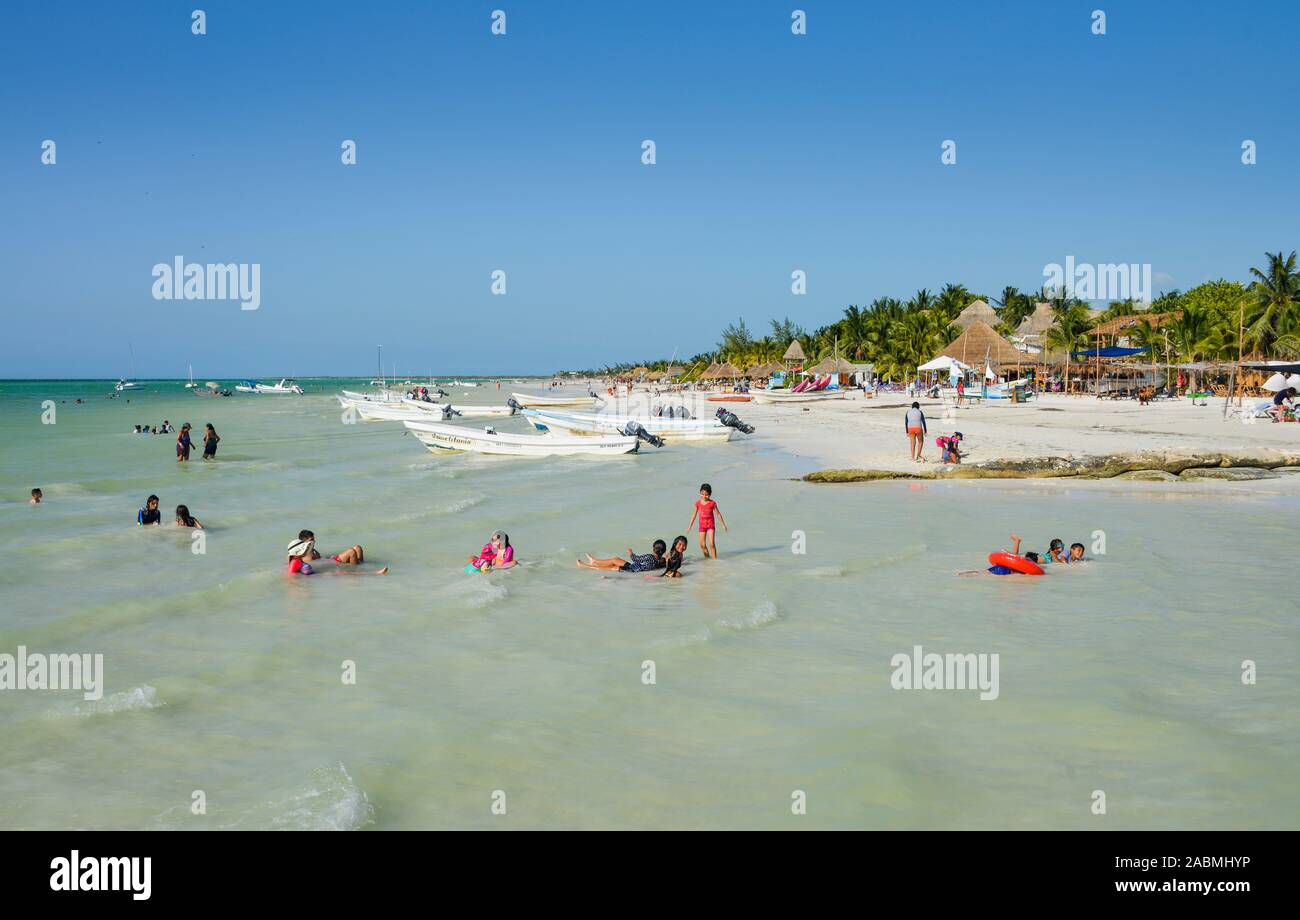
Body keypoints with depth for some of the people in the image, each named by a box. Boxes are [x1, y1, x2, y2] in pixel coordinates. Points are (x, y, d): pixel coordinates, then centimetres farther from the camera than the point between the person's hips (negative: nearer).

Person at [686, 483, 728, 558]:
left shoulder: (712, 503, -7)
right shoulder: (698, 503, 0)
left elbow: (718, 514, 0)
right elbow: (694, 514, 9)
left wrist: (723, 525, 3)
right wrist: (689, 526, 12)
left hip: (710, 525, -3)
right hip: (702, 526, 3)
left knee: (712, 544, -10)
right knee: (702, 545, 1)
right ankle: (707, 558, 16)